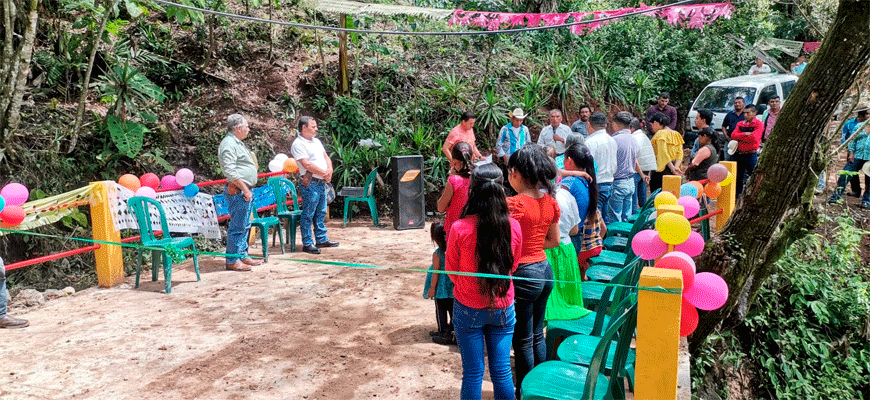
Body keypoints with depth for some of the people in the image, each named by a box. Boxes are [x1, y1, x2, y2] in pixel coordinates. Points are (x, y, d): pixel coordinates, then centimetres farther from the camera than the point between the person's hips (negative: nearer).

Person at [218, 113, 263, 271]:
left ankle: (242, 255, 25)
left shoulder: (237, 143, 20)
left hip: (245, 190, 11)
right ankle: (232, 261, 0)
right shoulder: (229, 144, -14)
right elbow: (230, 172, -22)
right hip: (237, 191, -11)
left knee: (245, 226, 16)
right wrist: (245, 190, -19)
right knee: (237, 227, -6)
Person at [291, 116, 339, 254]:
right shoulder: (298, 144, -11)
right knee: (308, 214, -3)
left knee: (321, 212, 15)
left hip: (322, 182, 9)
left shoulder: (316, 141, 17)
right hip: (310, 183, -9)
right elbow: (307, 165, -19)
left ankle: (321, 239, 24)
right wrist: (324, 173, -13)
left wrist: (330, 170, -4)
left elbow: (326, 157, 17)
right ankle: (307, 243, 3)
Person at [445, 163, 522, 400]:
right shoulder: (513, 226, -10)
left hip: (469, 309, -2)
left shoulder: (459, 228, -17)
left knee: (473, 373, 9)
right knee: (502, 371, 13)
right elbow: (513, 266, 6)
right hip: (503, 307, 2)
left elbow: (451, 270, -2)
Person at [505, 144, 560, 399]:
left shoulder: (514, 204, -20)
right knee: (537, 335, 21)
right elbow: (554, 241, 12)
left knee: (522, 342, 7)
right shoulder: (551, 202, 3)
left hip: (523, 274, -8)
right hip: (545, 270, 8)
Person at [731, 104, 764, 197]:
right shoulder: (740, 124, 13)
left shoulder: (759, 124, -2)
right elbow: (733, 135, -2)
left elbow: (754, 137, -16)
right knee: (738, 178, 11)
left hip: (751, 155, -5)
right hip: (739, 154, 5)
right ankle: (736, 198, 19)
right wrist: (745, 134, -14)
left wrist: (739, 137, -5)